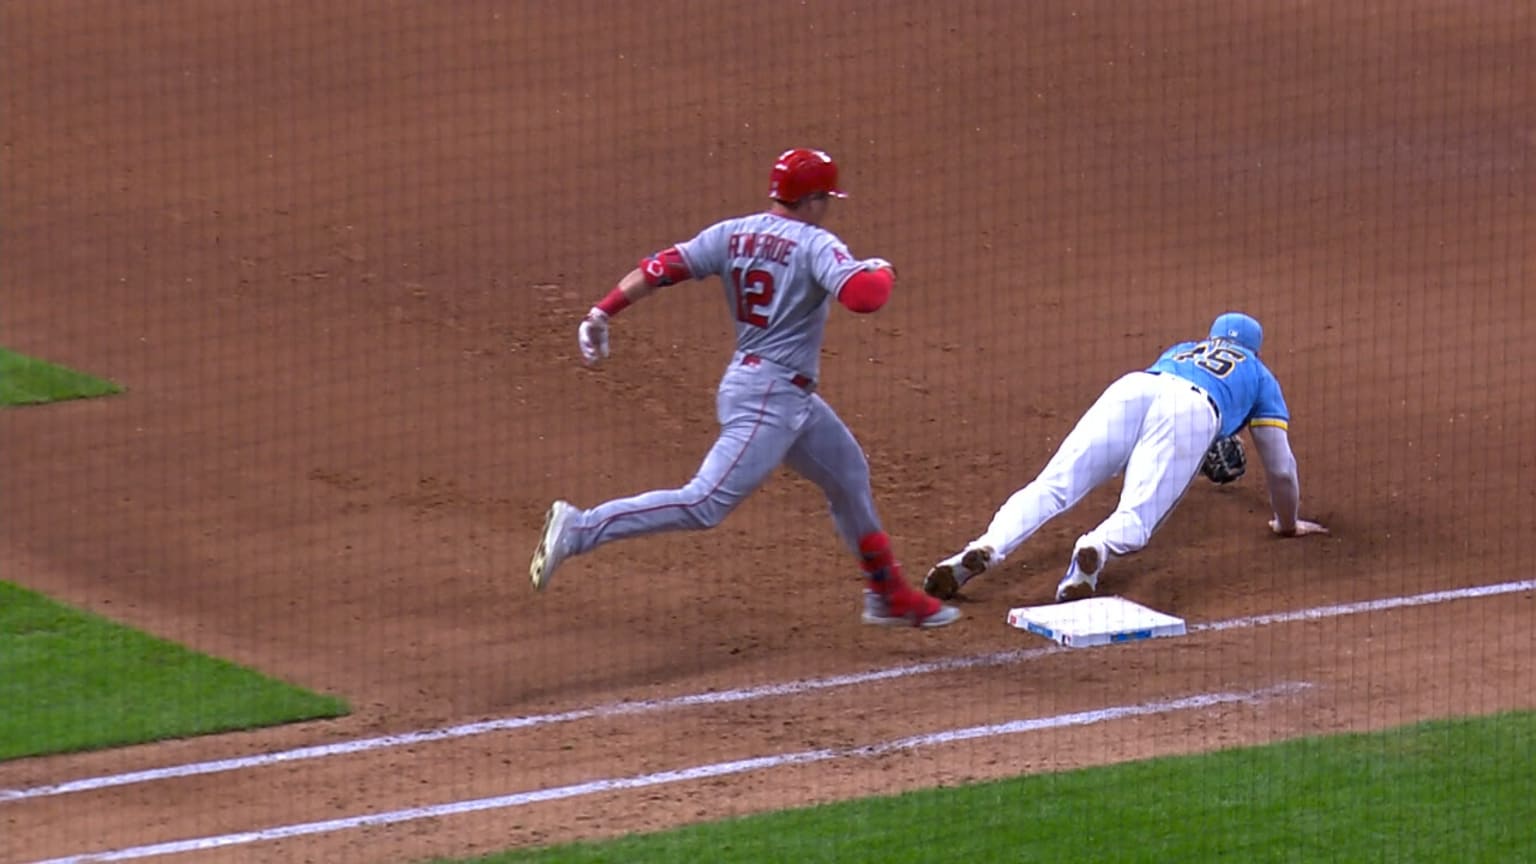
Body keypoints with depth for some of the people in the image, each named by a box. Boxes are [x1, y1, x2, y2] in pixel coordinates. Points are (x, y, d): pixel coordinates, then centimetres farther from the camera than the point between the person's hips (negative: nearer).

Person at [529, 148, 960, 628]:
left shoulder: (732, 234, 5)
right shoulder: (814, 244, -14)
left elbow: (662, 268, -4)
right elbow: (862, 296, -28)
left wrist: (602, 314, -5)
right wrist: (882, 272, -6)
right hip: (769, 396, -10)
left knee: (849, 477, 24)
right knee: (705, 504, -13)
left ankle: (889, 595, 34)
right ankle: (581, 530, -18)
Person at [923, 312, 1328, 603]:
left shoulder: (1180, 350, 46)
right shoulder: (1259, 375, 36)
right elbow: (1281, 467, 33)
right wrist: (1288, 522, 49)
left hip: (1131, 386, 3)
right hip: (1193, 408, -3)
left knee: (1050, 488, -11)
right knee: (1135, 519, -12)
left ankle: (987, 548, -37)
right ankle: (1097, 549, -48)